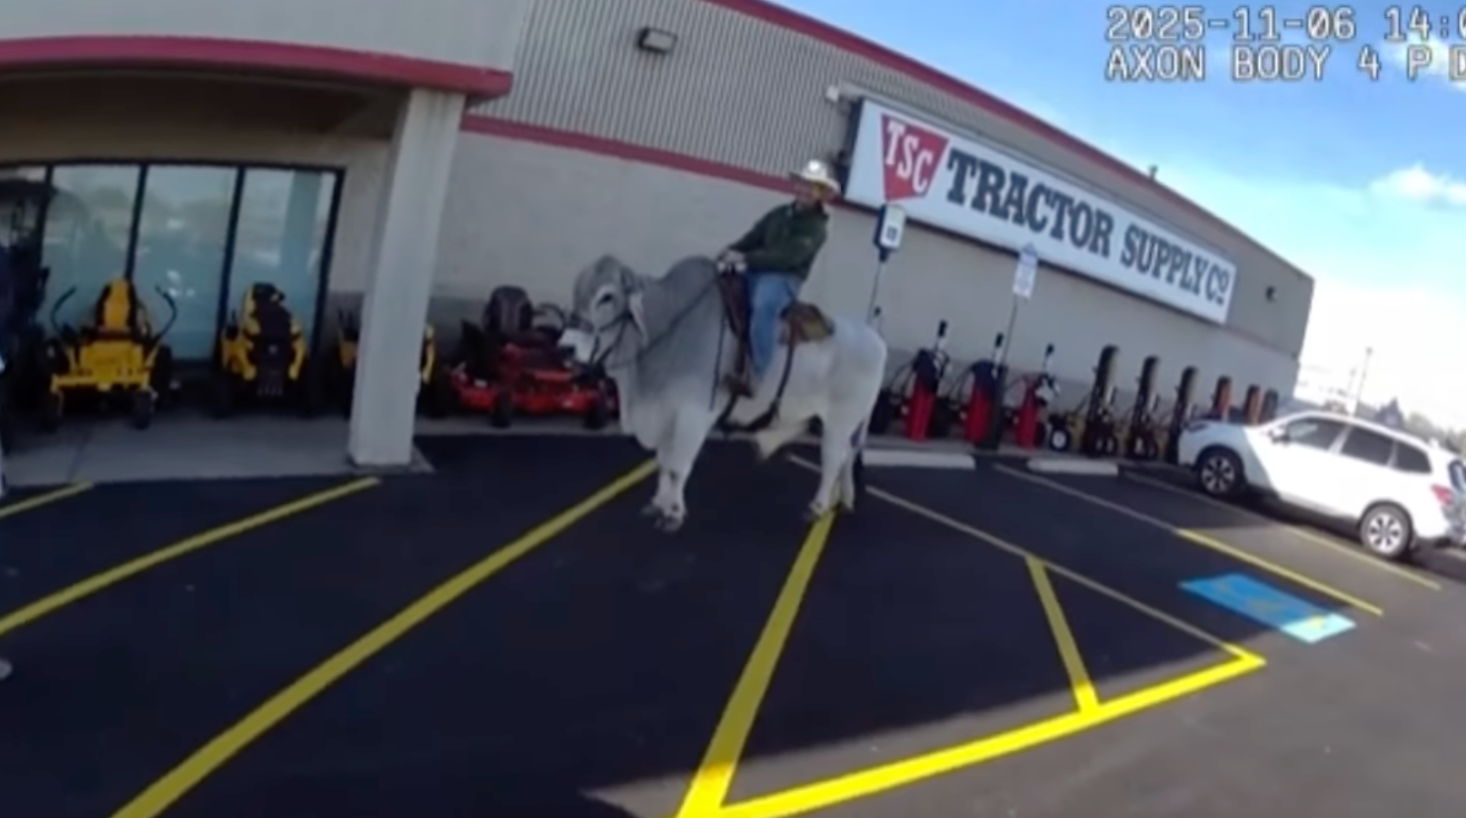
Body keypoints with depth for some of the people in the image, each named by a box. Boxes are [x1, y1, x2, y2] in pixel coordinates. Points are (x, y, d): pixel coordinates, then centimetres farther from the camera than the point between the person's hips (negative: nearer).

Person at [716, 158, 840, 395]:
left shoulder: (817, 226, -3)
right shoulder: (779, 214, 17)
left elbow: (787, 256, -17)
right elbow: (752, 238, 11)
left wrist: (746, 259, -24)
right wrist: (732, 252, -11)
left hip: (784, 279, -7)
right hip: (755, 271, 7)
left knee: (764, 304, -37)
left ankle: (752, 375, -39)